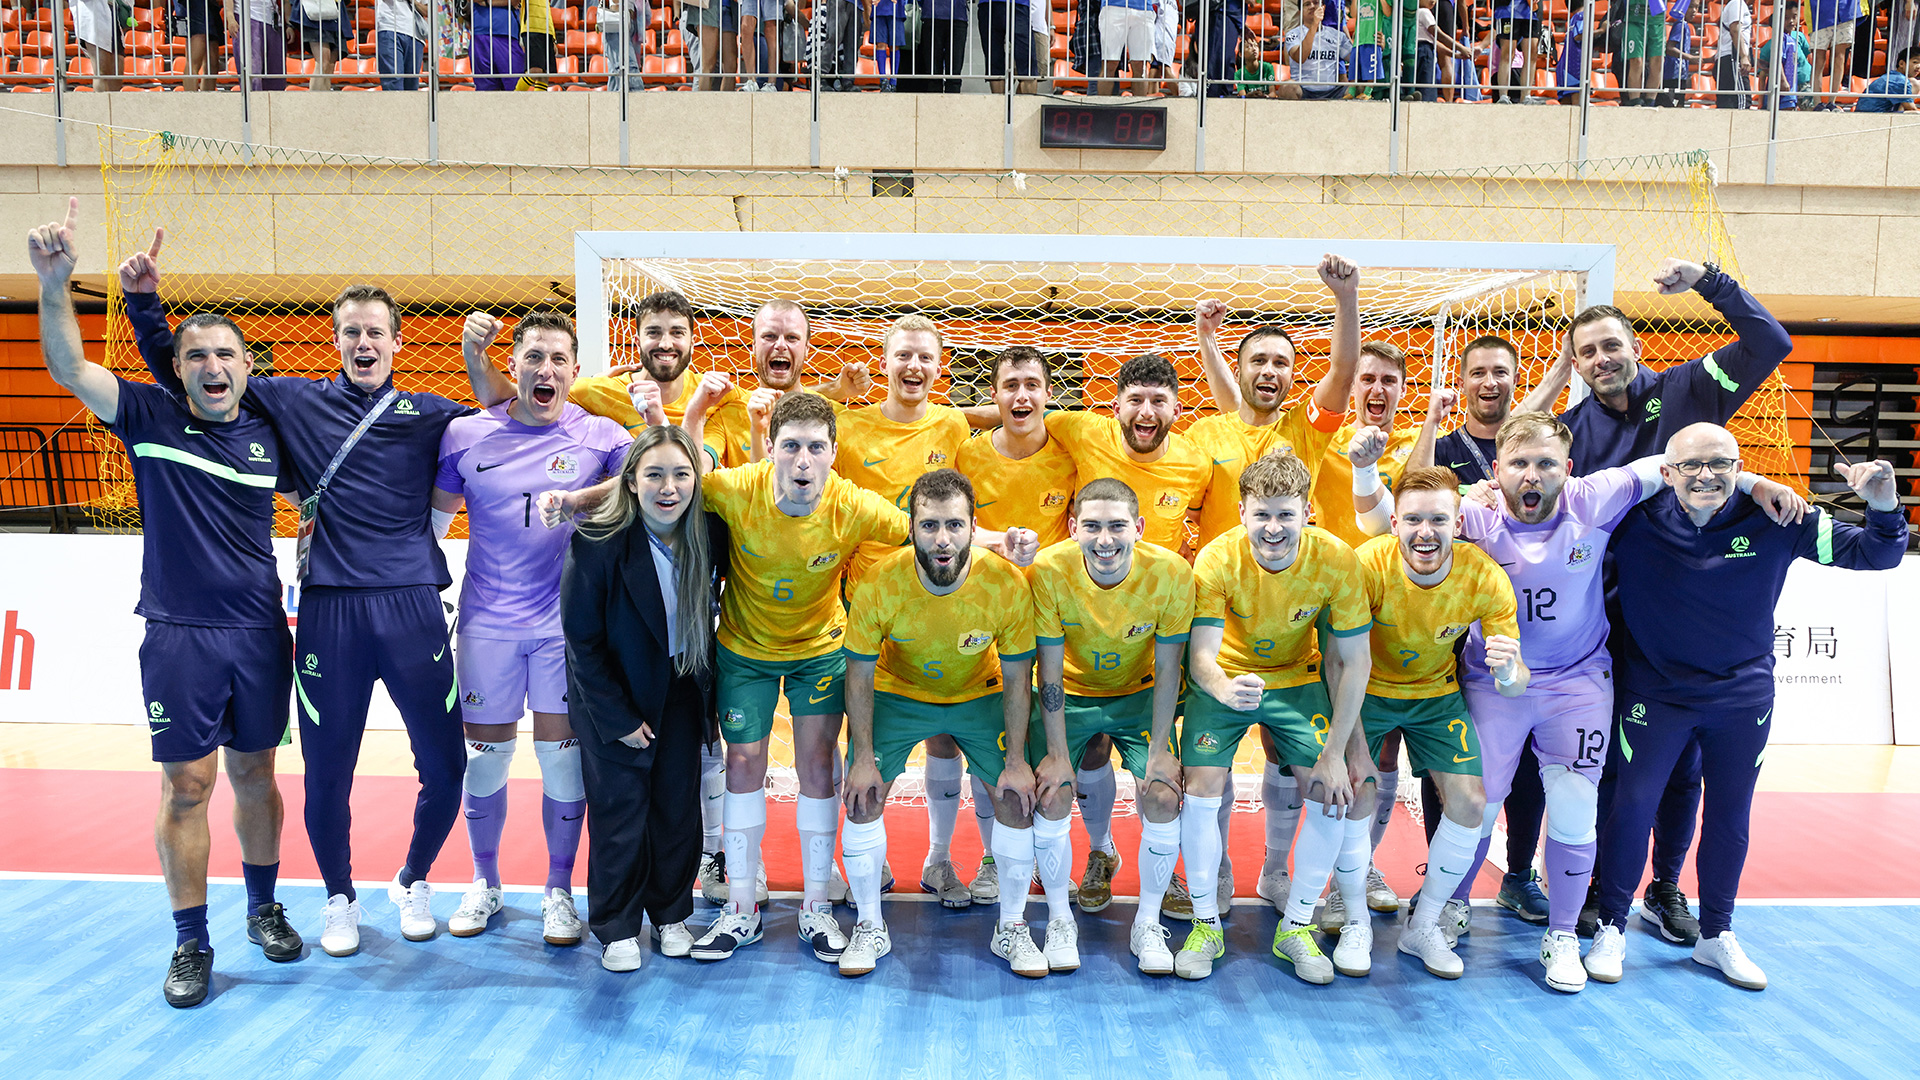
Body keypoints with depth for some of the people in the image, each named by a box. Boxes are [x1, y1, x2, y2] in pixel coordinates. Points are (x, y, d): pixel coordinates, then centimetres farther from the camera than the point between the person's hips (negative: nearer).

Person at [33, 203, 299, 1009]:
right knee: (187, 785, 1)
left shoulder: (268, 433, 4)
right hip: (178, 637, -2)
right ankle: (191, 943, 14)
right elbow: (68, 369, -15)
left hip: (259, 633, 2)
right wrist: (54, 283, -28)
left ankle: (263, 909, 30)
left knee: (254, 774, 13)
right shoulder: (150, 416, -2)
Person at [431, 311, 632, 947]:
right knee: (484, 758, 8)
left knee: (563, 761, 2)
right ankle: (485, 885, 30)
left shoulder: (600, 436, -1)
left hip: (567, 623, -1)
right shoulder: (464, 435, 3)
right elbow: (433, 521, 13)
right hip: (487, 624, 1)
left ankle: (559, 891, 22)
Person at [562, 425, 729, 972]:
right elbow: (581, 639, -15)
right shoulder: (598, 541, -22)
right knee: (618, 808, 5)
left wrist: (711, 694, 1)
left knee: (679, 803, 11)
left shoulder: (711, 534, -13)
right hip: (616, 695, -3)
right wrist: (618, 718, -13)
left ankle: (671, 914, 31)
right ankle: (617, 927, 24)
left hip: (683, 690, 3)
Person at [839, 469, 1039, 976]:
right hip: (897, 693, 0)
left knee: (1017, 798, -7)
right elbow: (859, 675, -15)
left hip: (981, 696, 0)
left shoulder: (1007, 585, -29)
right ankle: (870, 927, 12)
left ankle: (1012, 929, 14)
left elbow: (1017, 678, -14)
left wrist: (1016, 760, -12)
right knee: (862, 797, -9)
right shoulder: (880, 585, -30)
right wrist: (864, 758, -13)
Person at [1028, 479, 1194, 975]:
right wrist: (1057, 754, -17)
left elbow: (1167, 669, -13)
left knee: (1163, 798, -14)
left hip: (1139, 695, 1)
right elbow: (1050, 672, -18)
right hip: (1069, 696, 0)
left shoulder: (1170, 573, -25)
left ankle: (1148, 924, 8)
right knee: (1051, 798, -16)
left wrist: (1160, 748, -13)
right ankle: (1060, 919, 9)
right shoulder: (1048, 571, -27)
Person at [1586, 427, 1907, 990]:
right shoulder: (1635, 521, -15)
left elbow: (1874, 554, -6)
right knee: (1632, 806, -1)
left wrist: (1884, 505, -25)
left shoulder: (1774, 520, -12)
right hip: (1655, 694, -2)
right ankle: (1611, 929, 17)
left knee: (1730, 816, 13)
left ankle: (1717, 935, 33)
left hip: (1744, 697, 2)